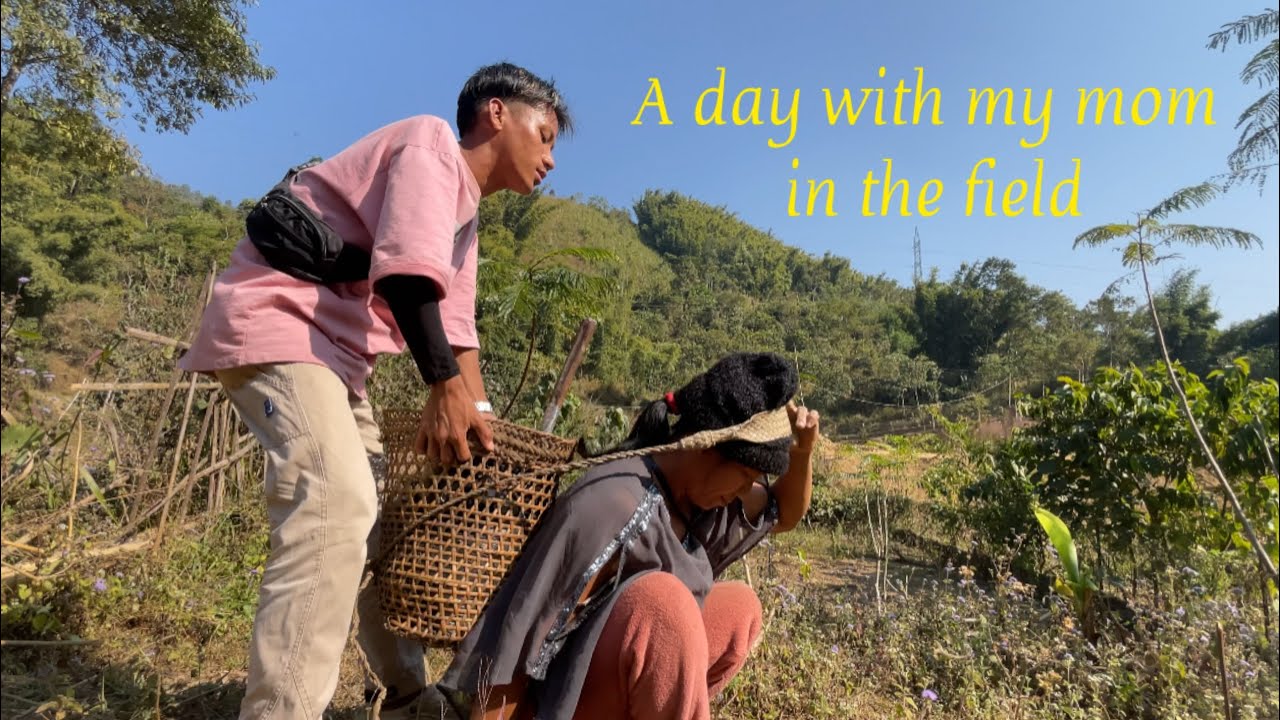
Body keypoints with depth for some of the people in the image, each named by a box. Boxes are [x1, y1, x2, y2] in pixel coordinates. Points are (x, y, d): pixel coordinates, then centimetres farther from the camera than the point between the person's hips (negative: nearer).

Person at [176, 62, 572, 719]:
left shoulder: (464, 215, 20)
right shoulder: (431, 141, -7)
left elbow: (455, 327, 14)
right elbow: (404, 268, -24)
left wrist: (481, 421, 6)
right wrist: (445, 388, -26)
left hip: (335, 351, 10)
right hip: (277, 322, -10)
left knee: (383, 515, 12)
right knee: (335, 509, -26)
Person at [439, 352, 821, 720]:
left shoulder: (694, 492, -3)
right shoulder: (611, 505, -29)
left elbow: (784, 515, 11)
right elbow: (516, 641, -29)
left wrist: (802, 453, -7)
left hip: (616, 666, 9)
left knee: (739, 609, 5)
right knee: (660, 601, -32)